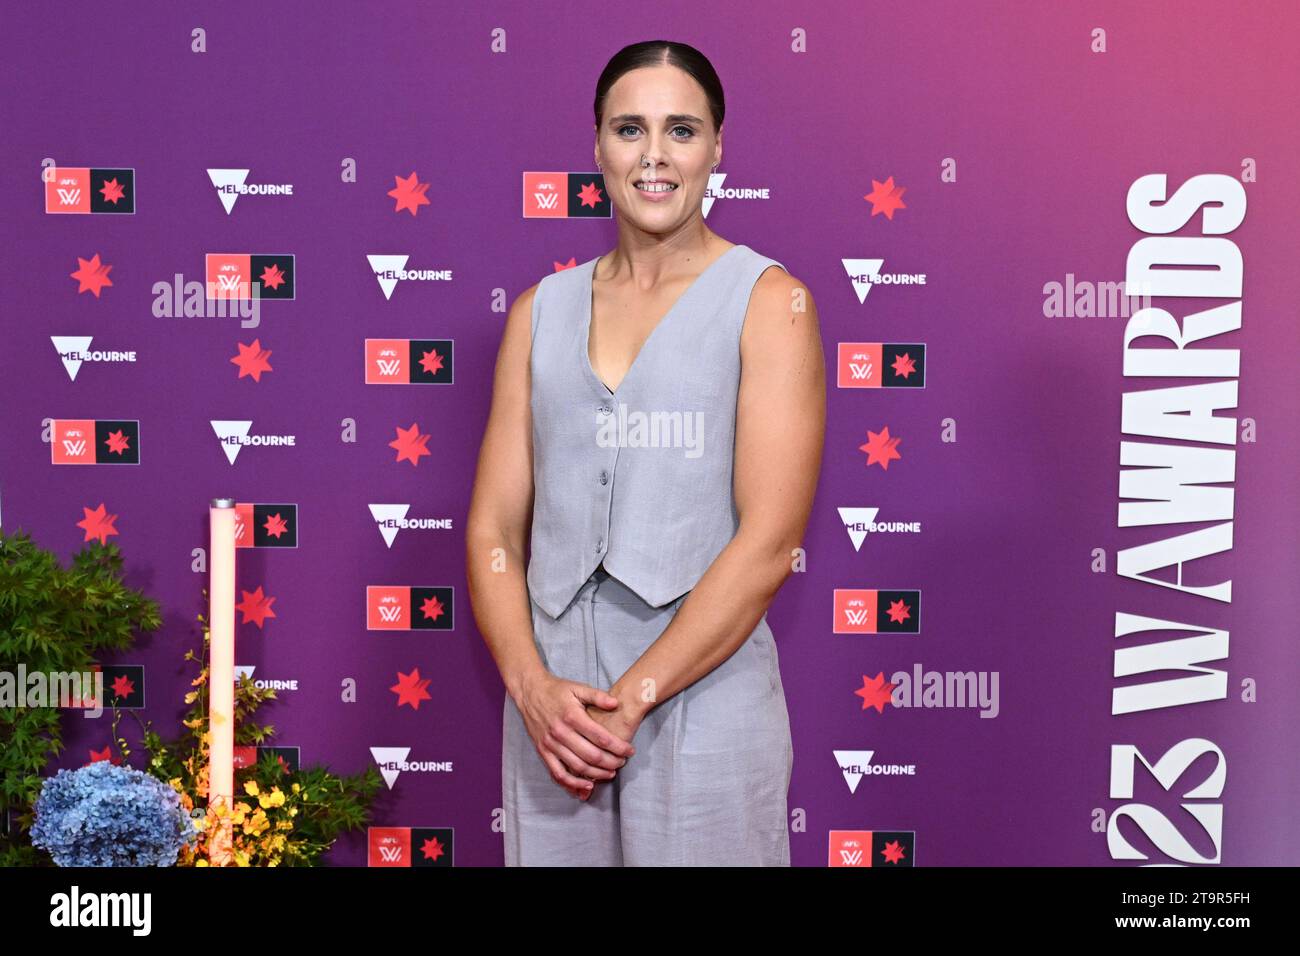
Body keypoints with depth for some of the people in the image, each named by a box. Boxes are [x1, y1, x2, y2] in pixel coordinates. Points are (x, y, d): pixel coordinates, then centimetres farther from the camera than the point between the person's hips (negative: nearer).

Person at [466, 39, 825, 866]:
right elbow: (493, 528, 6)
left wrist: (629, 700, -12)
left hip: (702, 701, -3)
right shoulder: (542, 309, 9)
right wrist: (533, 688, -9)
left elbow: (770, 542, -11)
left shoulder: (768, 300, -3)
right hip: (551, 708, 4)